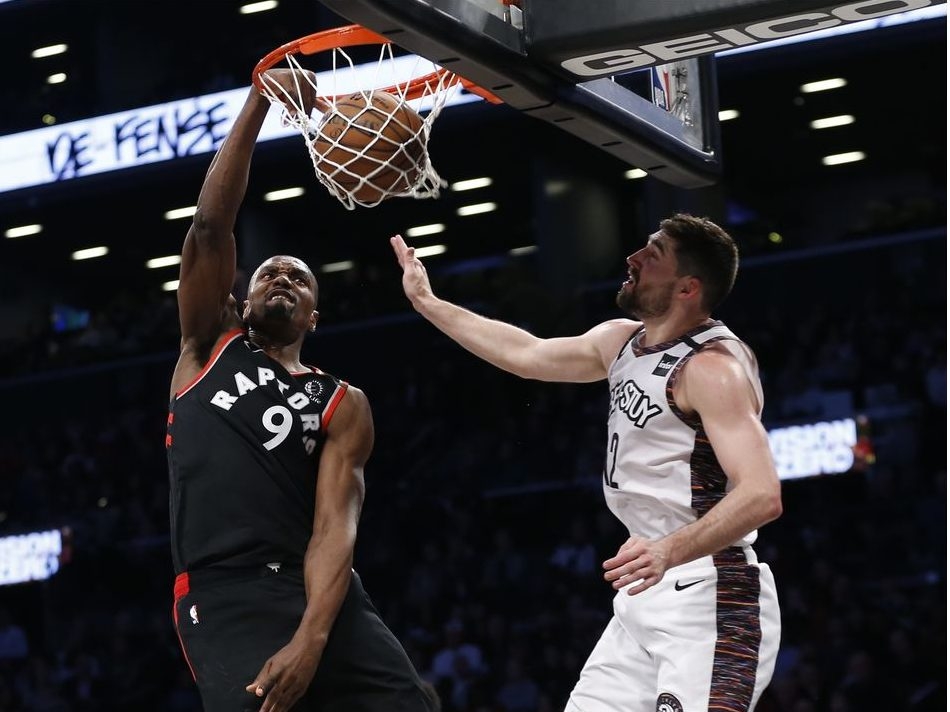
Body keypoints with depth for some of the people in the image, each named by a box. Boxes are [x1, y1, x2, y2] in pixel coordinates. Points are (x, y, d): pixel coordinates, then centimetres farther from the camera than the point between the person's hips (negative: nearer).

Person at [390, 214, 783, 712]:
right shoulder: (622, 340, 11)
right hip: (649, 596, 9)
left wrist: (670, 550, -40)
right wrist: (425, 301, 29)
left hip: (708, 600, -9)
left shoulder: (713, 366, -16)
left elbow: (762, 496, -26)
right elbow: (527, 355, 26)